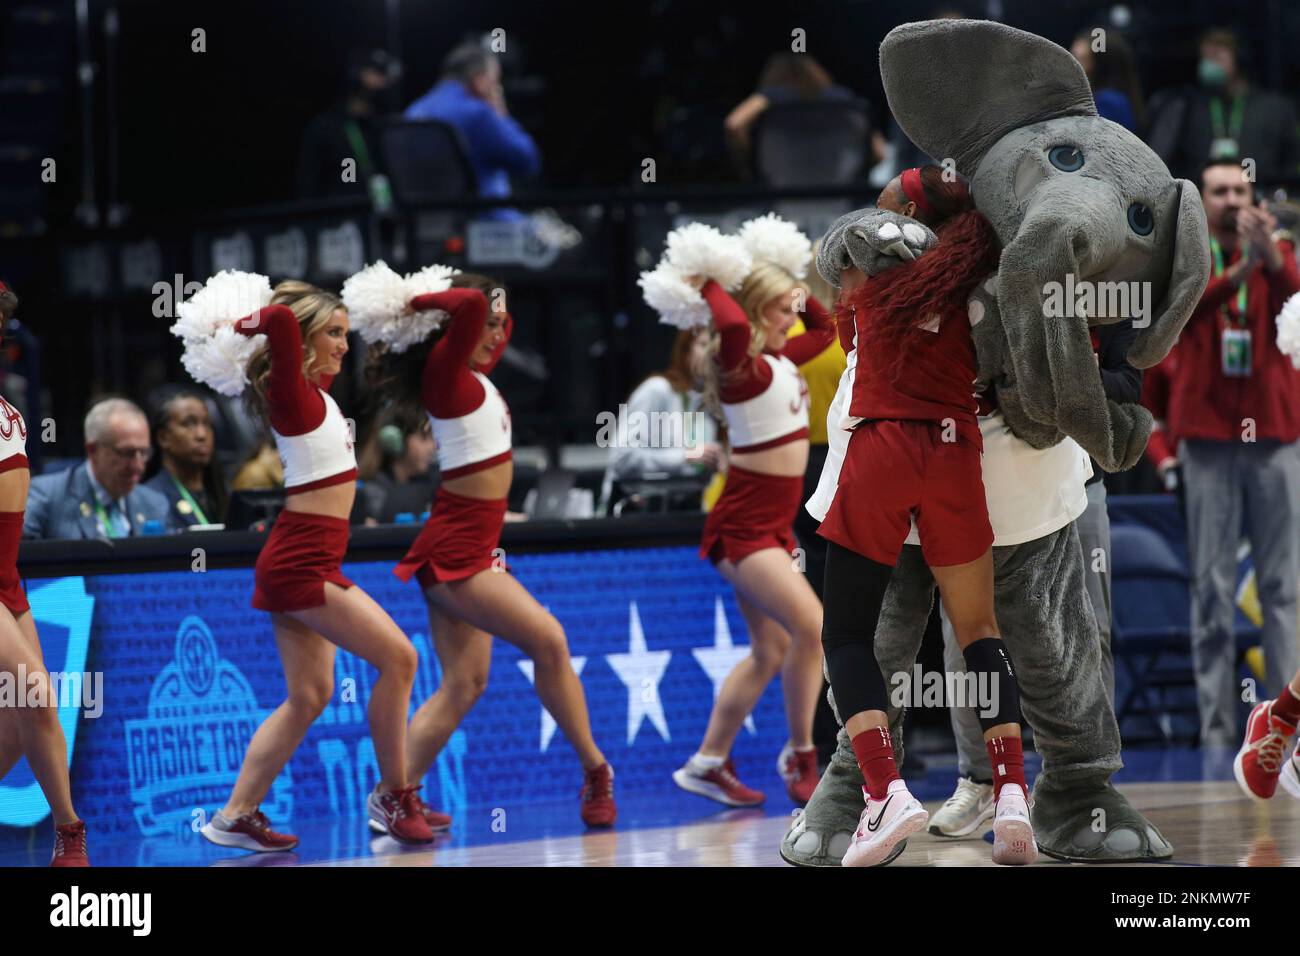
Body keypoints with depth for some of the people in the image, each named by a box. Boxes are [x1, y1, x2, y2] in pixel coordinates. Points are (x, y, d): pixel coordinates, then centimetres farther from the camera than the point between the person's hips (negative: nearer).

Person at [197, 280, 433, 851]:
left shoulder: (316, 392, 14)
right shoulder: (294, 392, -12)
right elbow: (282, 321, -30)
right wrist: (245, 326, -12)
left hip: (299, 562, 10)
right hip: (302, 562, -10)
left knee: (308, 697, 9)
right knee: (397, 657, -9)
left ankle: (235, 816, 9)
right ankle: (393, 796, -1)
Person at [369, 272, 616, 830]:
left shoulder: (474, 375, 14)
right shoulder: (444, 370, -12)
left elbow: (497, 321, 33)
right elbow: (472, 304, -29)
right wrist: (419, 304, -13)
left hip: (469, 548, 10)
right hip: (455, 550, -10)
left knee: (463, 684, 6)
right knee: (546, 639, -15)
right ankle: (594, 772, -7)